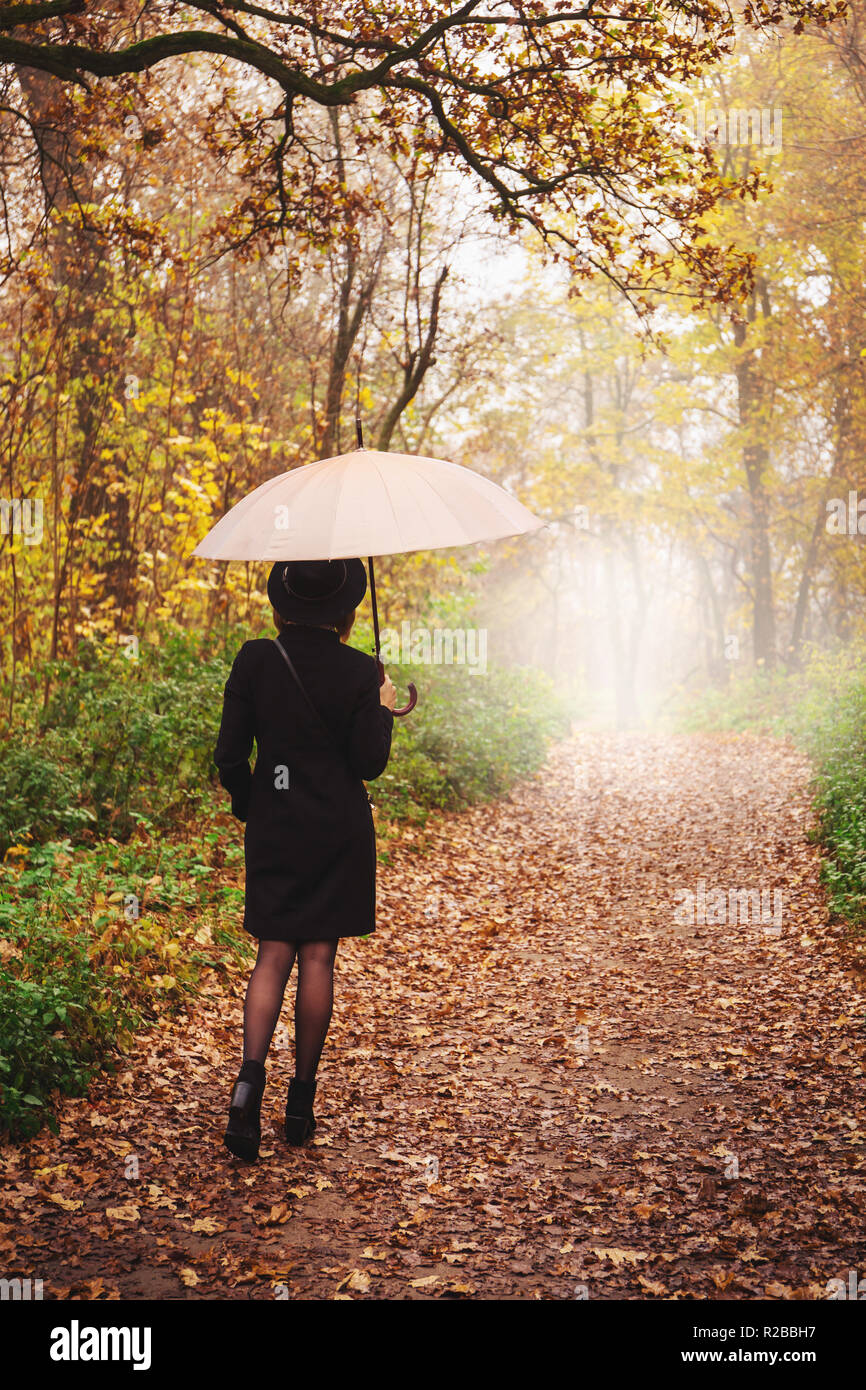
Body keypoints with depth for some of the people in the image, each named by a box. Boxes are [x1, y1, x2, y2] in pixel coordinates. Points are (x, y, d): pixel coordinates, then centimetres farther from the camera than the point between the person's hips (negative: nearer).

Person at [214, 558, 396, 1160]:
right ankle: (302, 1100, 14)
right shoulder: (359, 671, -9)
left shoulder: (255, 660, -4)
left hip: (274, 828, 1)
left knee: (273, 957, 8)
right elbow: (369, 762, -8)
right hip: (339, 829, -1)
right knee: (318, 958, 7)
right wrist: (383, 710, 8)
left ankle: (251, 1073, -15)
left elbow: (230, 755, -3)